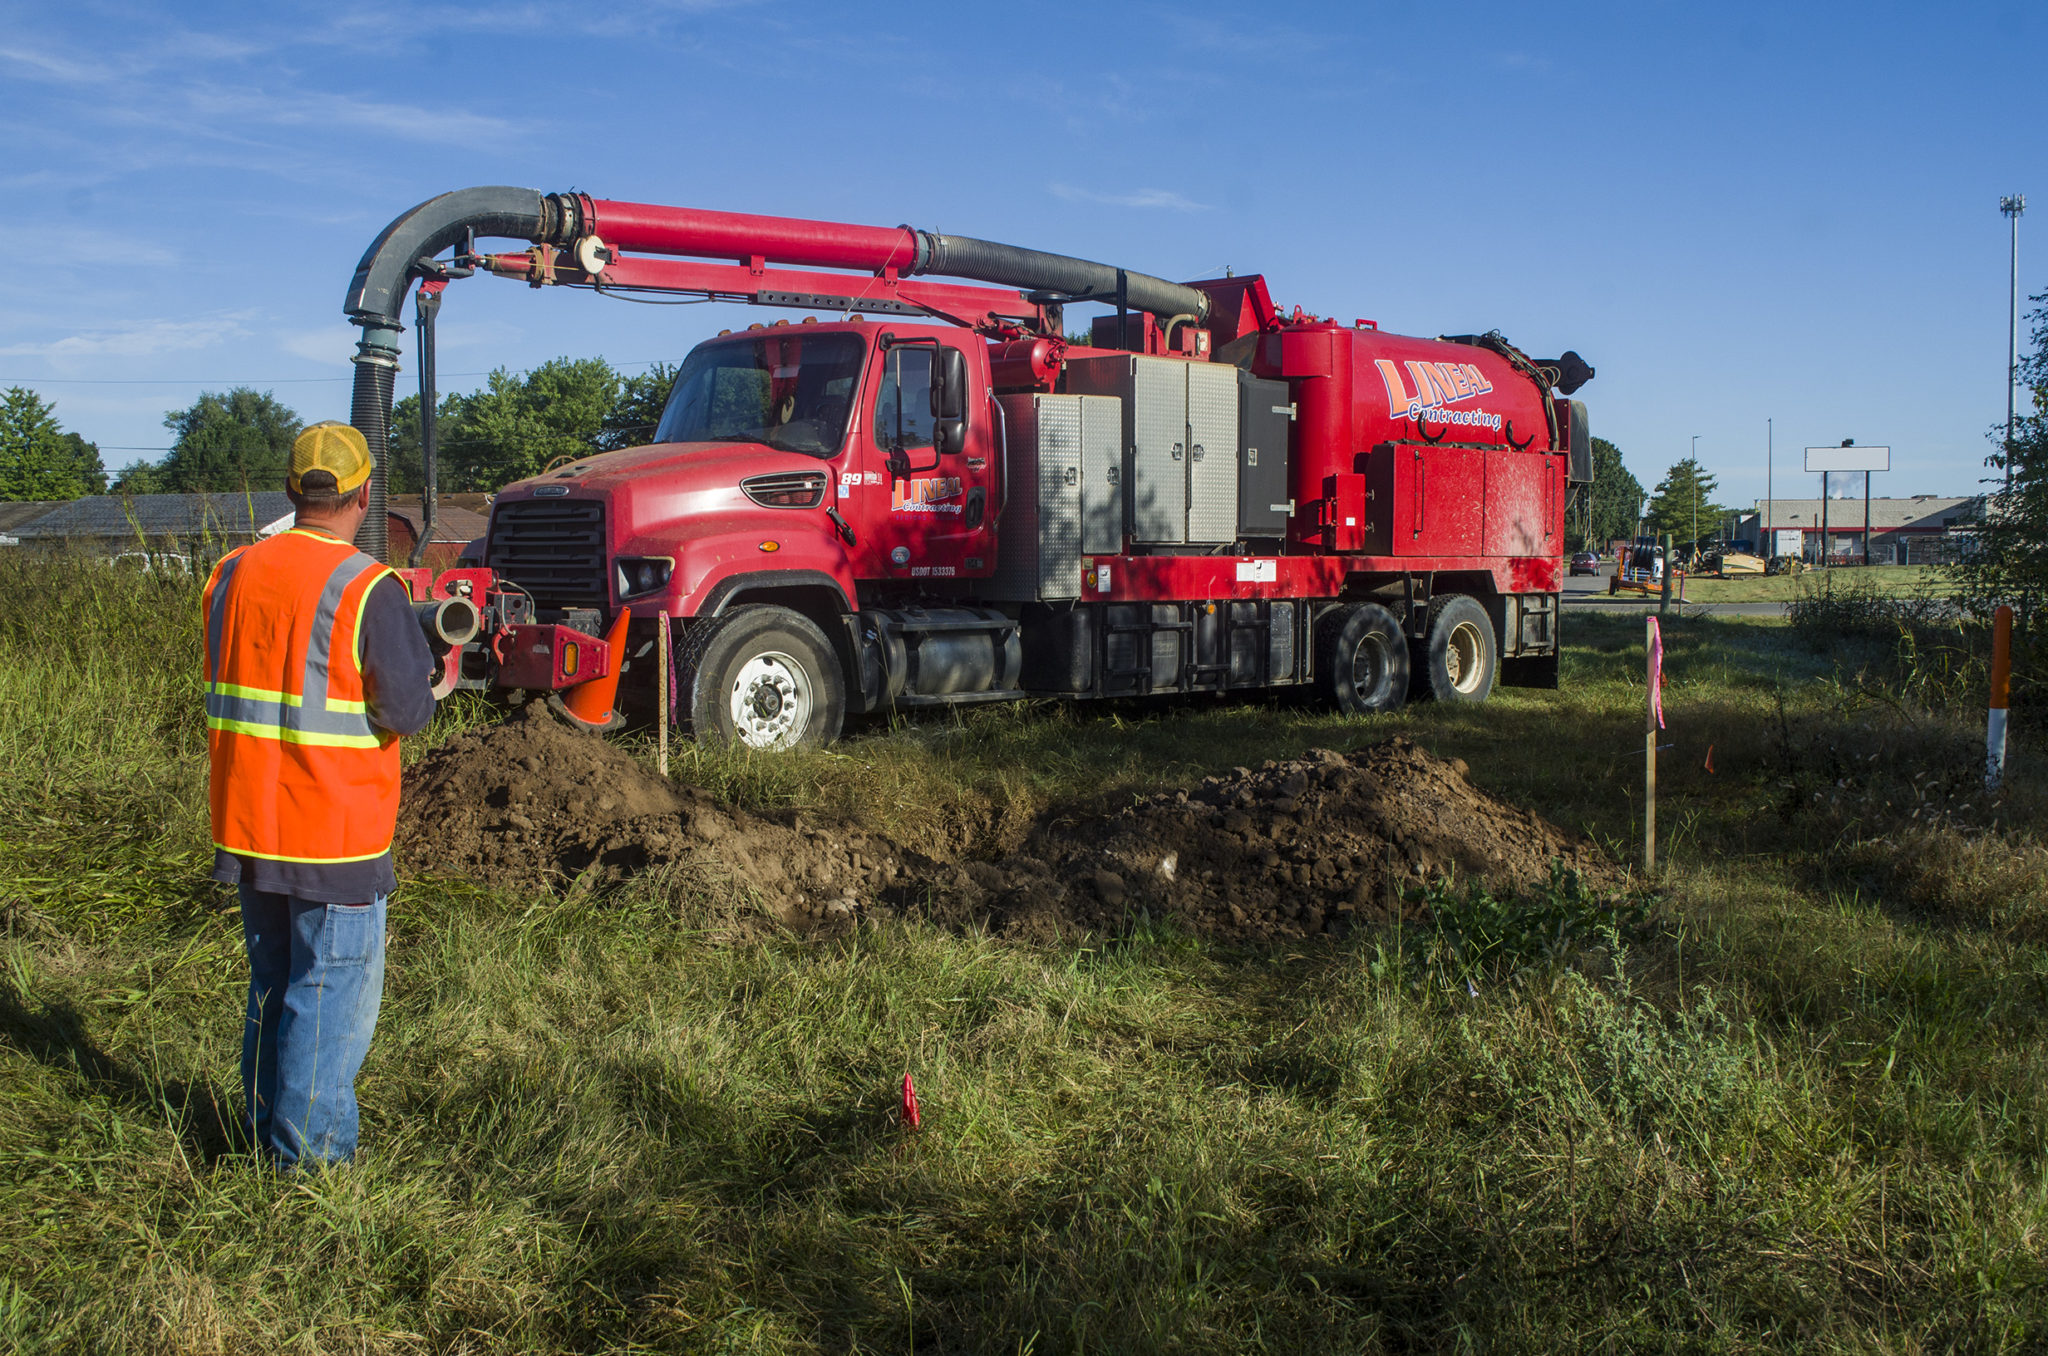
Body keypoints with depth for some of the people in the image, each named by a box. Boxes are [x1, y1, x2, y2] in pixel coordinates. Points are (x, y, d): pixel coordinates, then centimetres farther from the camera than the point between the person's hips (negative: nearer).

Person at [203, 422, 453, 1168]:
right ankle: (309, 1156, 8)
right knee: (334, 996, 4)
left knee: (271, 987, 20)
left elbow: (225, 687, 13)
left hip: (246, 825, 7)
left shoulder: (233, 574, 5)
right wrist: (434, 691, 4)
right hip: (335, 832, -7)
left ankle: (263, 1133, 30)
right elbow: (406, 708, -16)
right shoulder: (367, 589, -15)